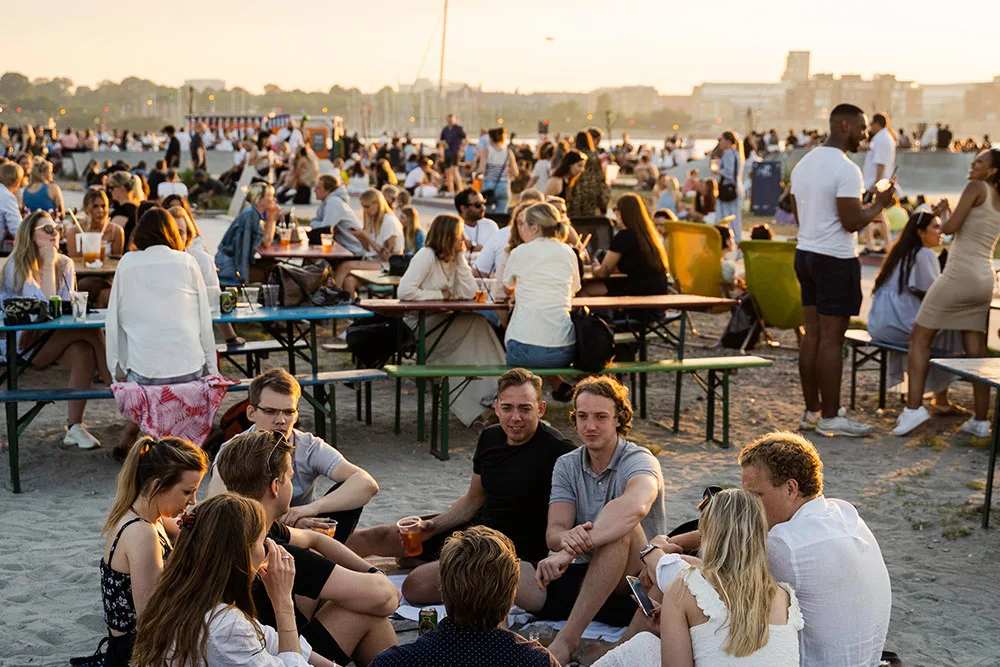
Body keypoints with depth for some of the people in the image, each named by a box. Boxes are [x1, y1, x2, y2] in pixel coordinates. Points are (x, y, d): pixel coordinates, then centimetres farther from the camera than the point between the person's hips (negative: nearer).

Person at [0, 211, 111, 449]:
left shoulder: (65, 264, 11)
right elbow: (46, 306, -16)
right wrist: (48, 265, -13)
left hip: (54, 338, 6)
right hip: (23, 342, -5)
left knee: (83, 353, -30)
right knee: (90, 330, -28)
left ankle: (74, 428, -25)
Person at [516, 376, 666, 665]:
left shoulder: (639, 460, -10)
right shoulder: (566, 466, 8)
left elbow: (635, 506, -35)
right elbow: (554, 531, -6)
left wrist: (570, 553, -43)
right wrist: (566, 538, -33)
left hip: (630, 587, -5)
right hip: (581, 577, 5)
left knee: (622, 528, -35)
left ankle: (566, 641, -35)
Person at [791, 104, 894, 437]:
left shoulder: (803, 163, 12)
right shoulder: (845, 169, -16)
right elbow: (852, 223, -19)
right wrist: (879, 204, -1)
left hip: (806, 253, 9)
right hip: (836, 259, -9)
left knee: (813, 334, 11)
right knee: (832, 338, -4)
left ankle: (812, 410, 16)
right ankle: (830, 417, 1)